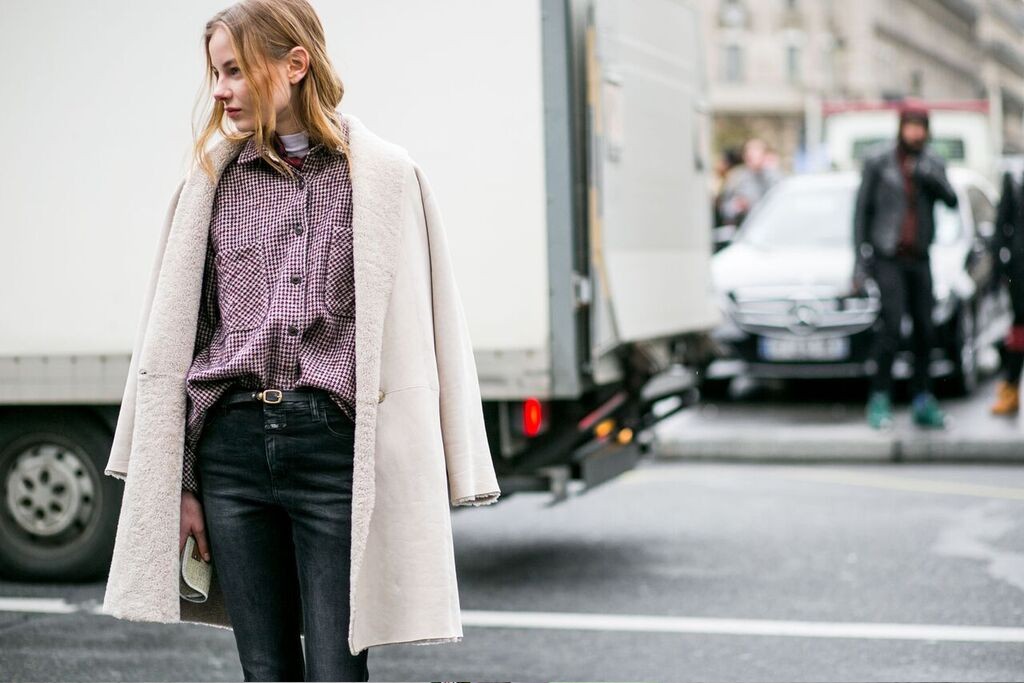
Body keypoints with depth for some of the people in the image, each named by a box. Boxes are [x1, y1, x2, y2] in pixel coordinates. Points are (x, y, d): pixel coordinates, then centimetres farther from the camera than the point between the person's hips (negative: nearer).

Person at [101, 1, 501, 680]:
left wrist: (434, 481, -4)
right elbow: (174, 337, 12)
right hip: (233, 445, 3)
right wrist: (178, 483, 9)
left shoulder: (384, 177, 2)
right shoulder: (212, 181, 10)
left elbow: (422, 328, 1)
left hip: (337, 446, -3)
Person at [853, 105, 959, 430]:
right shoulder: (878, 163, -3)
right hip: (888, 258, -4)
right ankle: (880, 401, -10)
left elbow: (951, 200, -5)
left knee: (924, 330, 3)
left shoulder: (932, 165, 8)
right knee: (891, 326, -15)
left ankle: (923, 402, 11)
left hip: (920, 259, 4)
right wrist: (861, 259, -5)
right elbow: (862, 211, -1)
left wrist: (928, 175, -22)